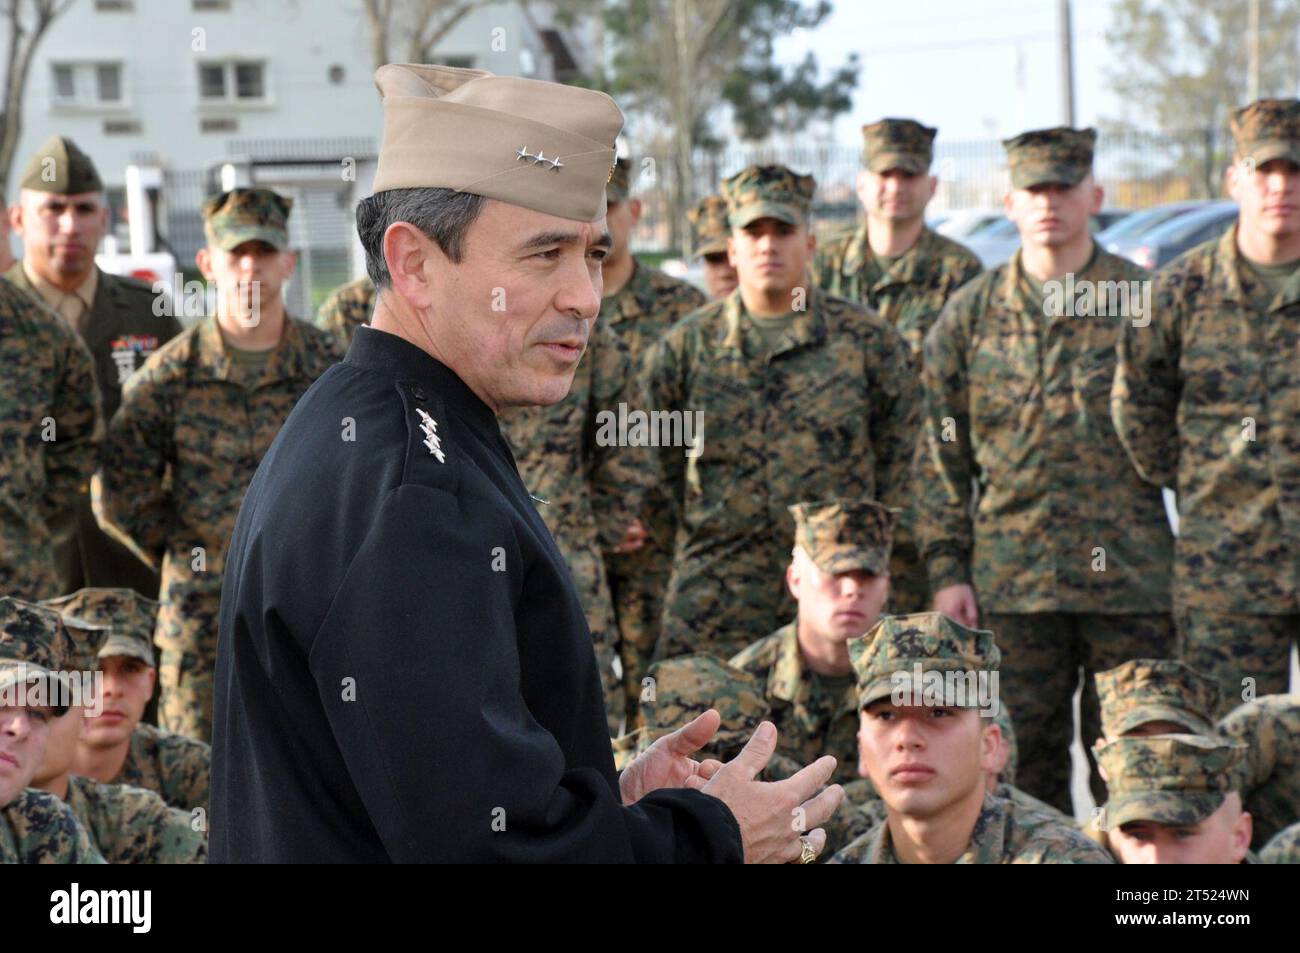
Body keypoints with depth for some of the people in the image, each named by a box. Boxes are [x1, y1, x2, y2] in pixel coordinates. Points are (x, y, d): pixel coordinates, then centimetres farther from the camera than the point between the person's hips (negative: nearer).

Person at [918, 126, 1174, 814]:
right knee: (1020, 764, 5)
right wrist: (946, 570, 1)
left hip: (1130, 577, -1)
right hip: (1010, 581, 1)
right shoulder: (970, 314, 7)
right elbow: (941, 458, 8)